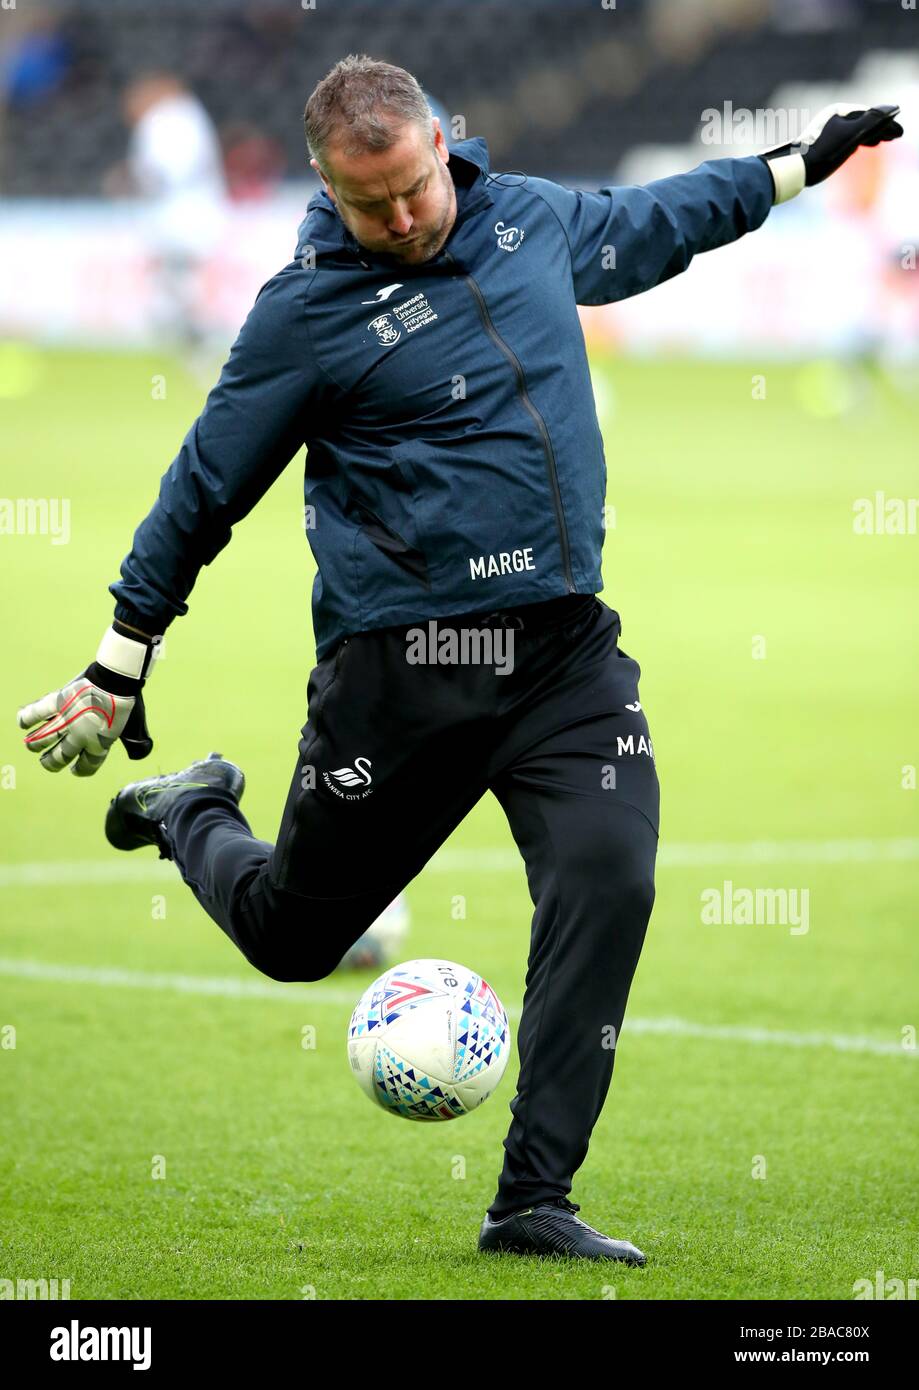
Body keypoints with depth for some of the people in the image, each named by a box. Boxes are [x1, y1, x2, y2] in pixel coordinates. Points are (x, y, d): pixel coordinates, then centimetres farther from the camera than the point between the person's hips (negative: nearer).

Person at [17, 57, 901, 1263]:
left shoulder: (531, 217, 6)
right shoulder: (308, 308, -9)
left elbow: (642, 225, 29)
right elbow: (204, 490, -1)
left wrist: (800, 164, 37)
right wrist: (116, 673, 3)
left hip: (567, 654, 4)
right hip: (400, 666, -3)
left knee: (609, 885, -17)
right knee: (291, 937, 9)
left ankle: (533, 1203, -11)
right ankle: (194, 815, 45)